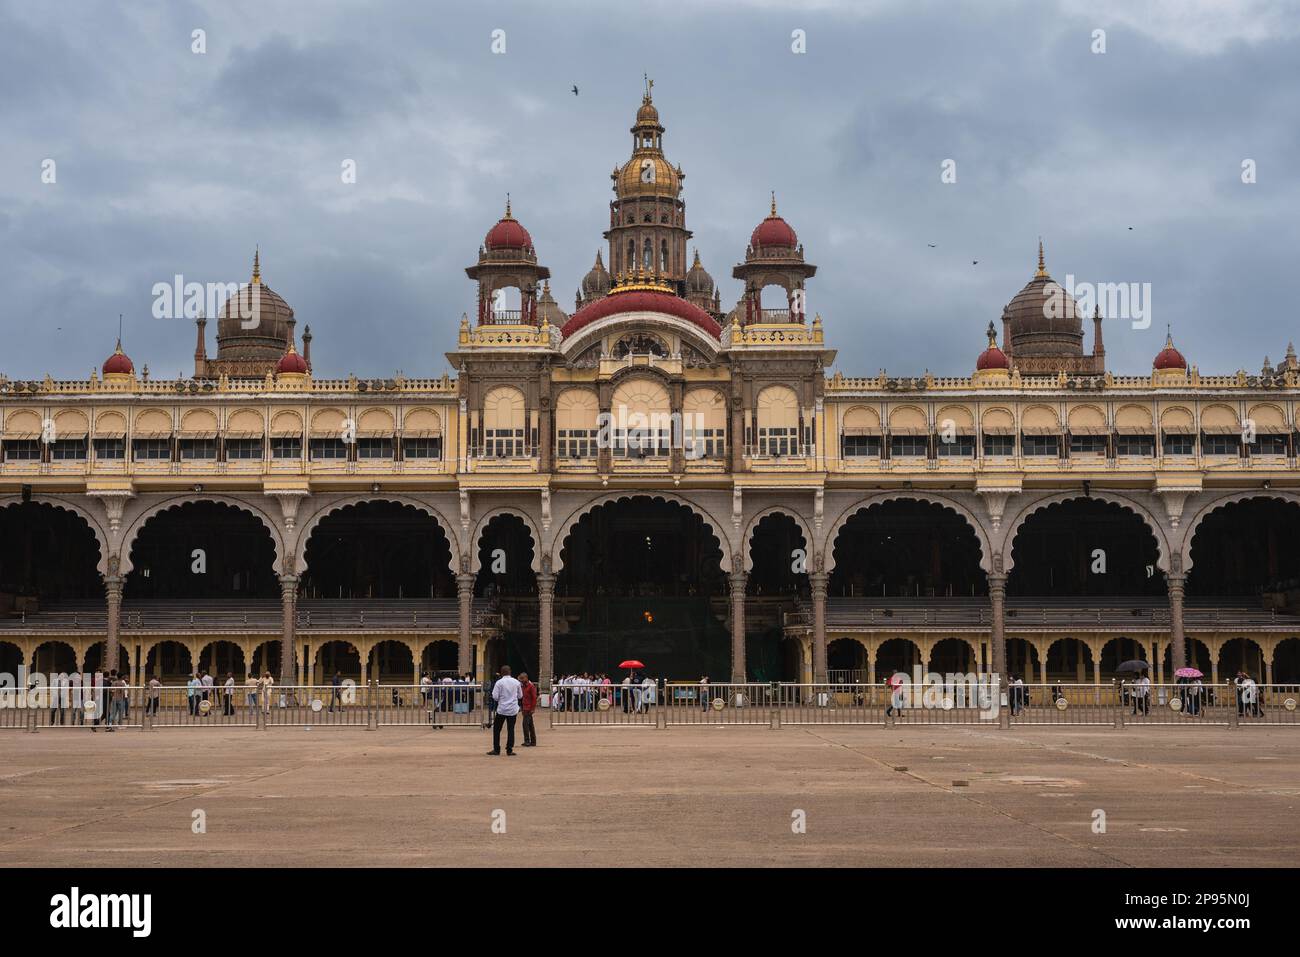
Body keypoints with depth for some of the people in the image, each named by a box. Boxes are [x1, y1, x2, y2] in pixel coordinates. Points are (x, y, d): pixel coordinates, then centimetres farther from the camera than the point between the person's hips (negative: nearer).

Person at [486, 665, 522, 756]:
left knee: (497, 729, 10)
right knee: (511, 729, 7)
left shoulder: (499, 682, -10)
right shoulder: (516, 682, 0)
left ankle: (496, 749, 11)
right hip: (513, 710, 2)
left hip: (502, 709, -2)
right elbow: (520, 695, 9)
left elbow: (495, 697, -11)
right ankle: (509, 750, 5)